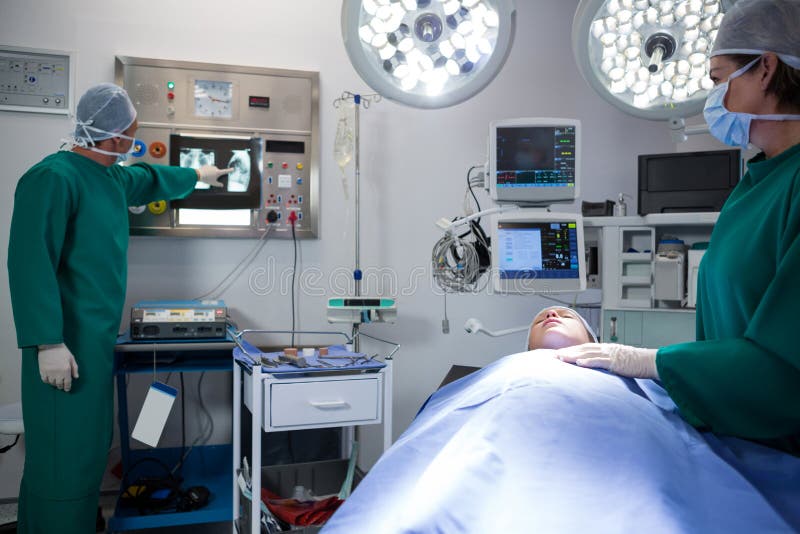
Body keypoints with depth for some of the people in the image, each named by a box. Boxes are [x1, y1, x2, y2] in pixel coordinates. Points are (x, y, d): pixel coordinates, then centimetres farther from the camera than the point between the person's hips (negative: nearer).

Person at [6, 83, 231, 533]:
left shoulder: (110, 177, 13)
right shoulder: (54, 177, -17)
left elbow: (149, 179, 36)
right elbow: (31, 263, -23)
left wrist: (196, 175, 48)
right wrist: (48, 343, -26)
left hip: (98, 336, 10)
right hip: (68, 342, -10)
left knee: (89, 445, 15)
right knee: (65, 452, -3)